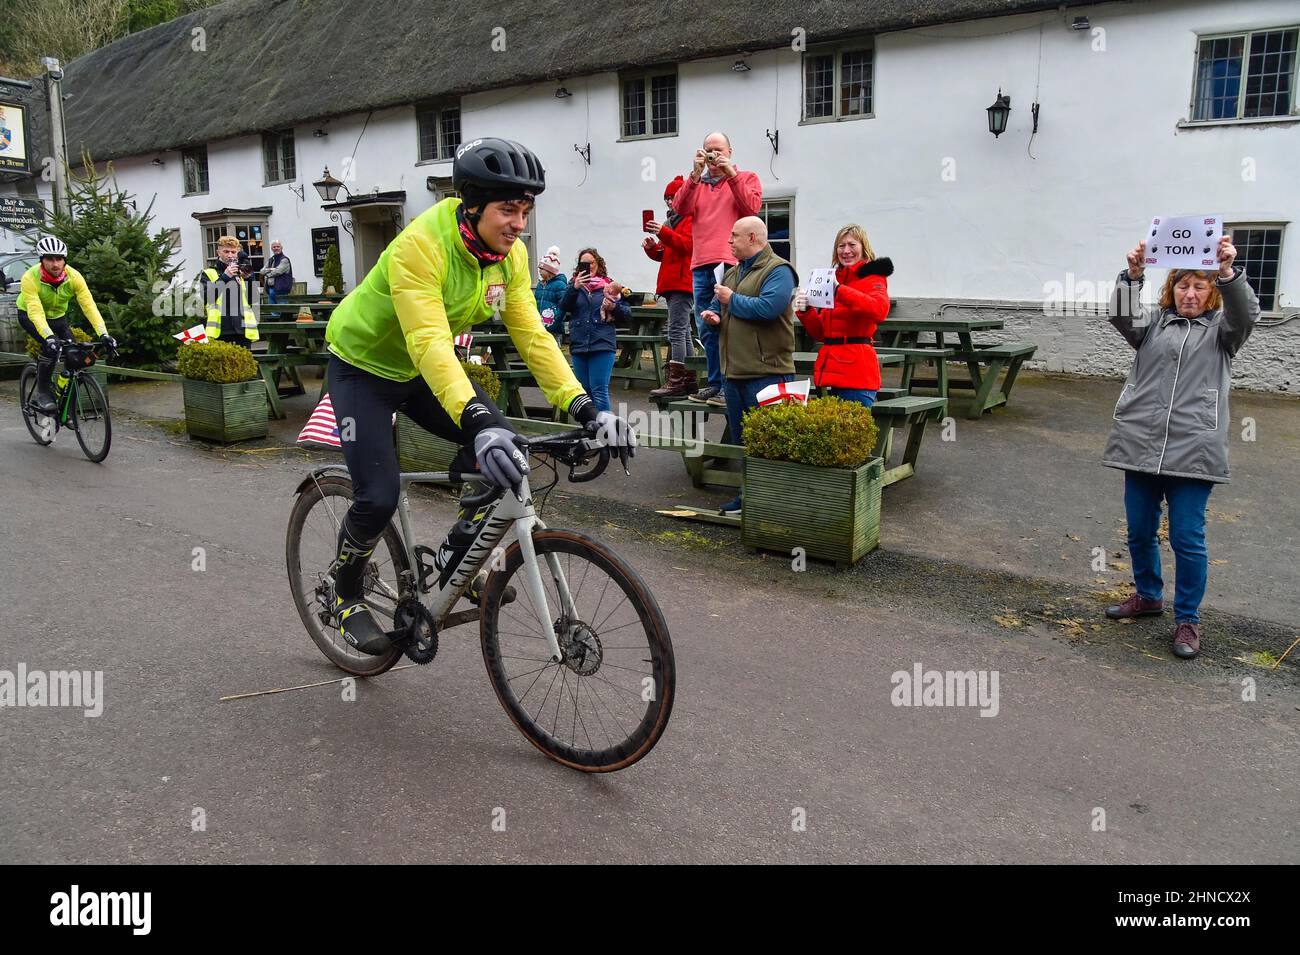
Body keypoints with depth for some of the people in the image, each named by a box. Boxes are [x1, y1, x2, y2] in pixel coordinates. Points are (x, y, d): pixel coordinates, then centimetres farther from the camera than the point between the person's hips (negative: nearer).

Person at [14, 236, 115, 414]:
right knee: (51, 345, -31)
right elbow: (35, 312, -40)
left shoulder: (74, 277, -25)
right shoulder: (30, 278, -32)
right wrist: (49, 337, -57)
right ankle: (41, 392, -15)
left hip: (57, 317, 3)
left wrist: (103, 334, -44)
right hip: (29, 316, -3)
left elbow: (89, 306, -31)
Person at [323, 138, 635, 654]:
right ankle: (346, 591, 15)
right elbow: (428, 342, -43)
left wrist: (584, 408, -27)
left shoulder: (510, 254, -12)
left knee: (505, 449, -13)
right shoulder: (420, 245, -32)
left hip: (422, 371, 6)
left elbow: (532, 335, -15)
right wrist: (477, 422, -56)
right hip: (364, 366, -6)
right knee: (379, 496, -16)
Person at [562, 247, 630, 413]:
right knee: (584, 391, 11)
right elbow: (563, 307, -3)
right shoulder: (574, 285, 11)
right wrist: (575, 288, -15)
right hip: (578, 344, 3)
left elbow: (627, 313, 7)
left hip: (602, 344, -3)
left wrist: (614, 308, -12)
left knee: (599, 390, -9)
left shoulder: (609, 286, 5)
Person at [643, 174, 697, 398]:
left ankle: (675, 382, -18)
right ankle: (690, 380, 15)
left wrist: (663, 233, -29)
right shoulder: (673, 220, 24)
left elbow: (688, 245, -19)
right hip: (672, 283, 10)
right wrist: (652, 248, 4)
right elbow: (663, 254, 25)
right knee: (684, 332, 11)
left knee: (676, 331, -15)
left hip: (683, 283, -10)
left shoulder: (692, 219, -4)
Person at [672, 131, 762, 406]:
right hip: (701, 265, 5)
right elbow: (680, 208, 1)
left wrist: (731, 173, -8)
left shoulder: (746, 178, 12)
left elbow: (751, 207, -7)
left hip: (731, 263, -5)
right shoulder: (696, 183, 21)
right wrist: (696, 173, -6)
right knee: (707, 331, 8)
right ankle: (714, 384, 16)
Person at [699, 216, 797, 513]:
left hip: (765, 371, -9)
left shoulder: (778, 270, -8)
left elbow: (768, 307, -24)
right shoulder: (732, 272, 19)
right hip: (733, 370, 9)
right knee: (741, 439, 15)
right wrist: (712, 314, 3)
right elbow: (717, 307, 28)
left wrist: (731, 299, -10)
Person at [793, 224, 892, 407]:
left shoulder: (872, 278, 0)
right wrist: (805, 310, 0)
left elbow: (880, 310, -24)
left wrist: (839, 290, -29)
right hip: (834, 371, 7)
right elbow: (820, 332, 19)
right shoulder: (833, 279, 21)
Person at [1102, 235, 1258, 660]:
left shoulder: (1221, 328, 8)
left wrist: (1228, 271, -31)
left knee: (1187, 539, -1)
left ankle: (1187, 619, 14)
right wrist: (1132, 275, -27)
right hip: (1140, 444, 2)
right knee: (1140, 532, 12)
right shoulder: (1153, 321, 11)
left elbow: (1245, 313, -13)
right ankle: (1148, 596, 34)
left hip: (1193, 450, -2)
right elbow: (1123, 316, -8)